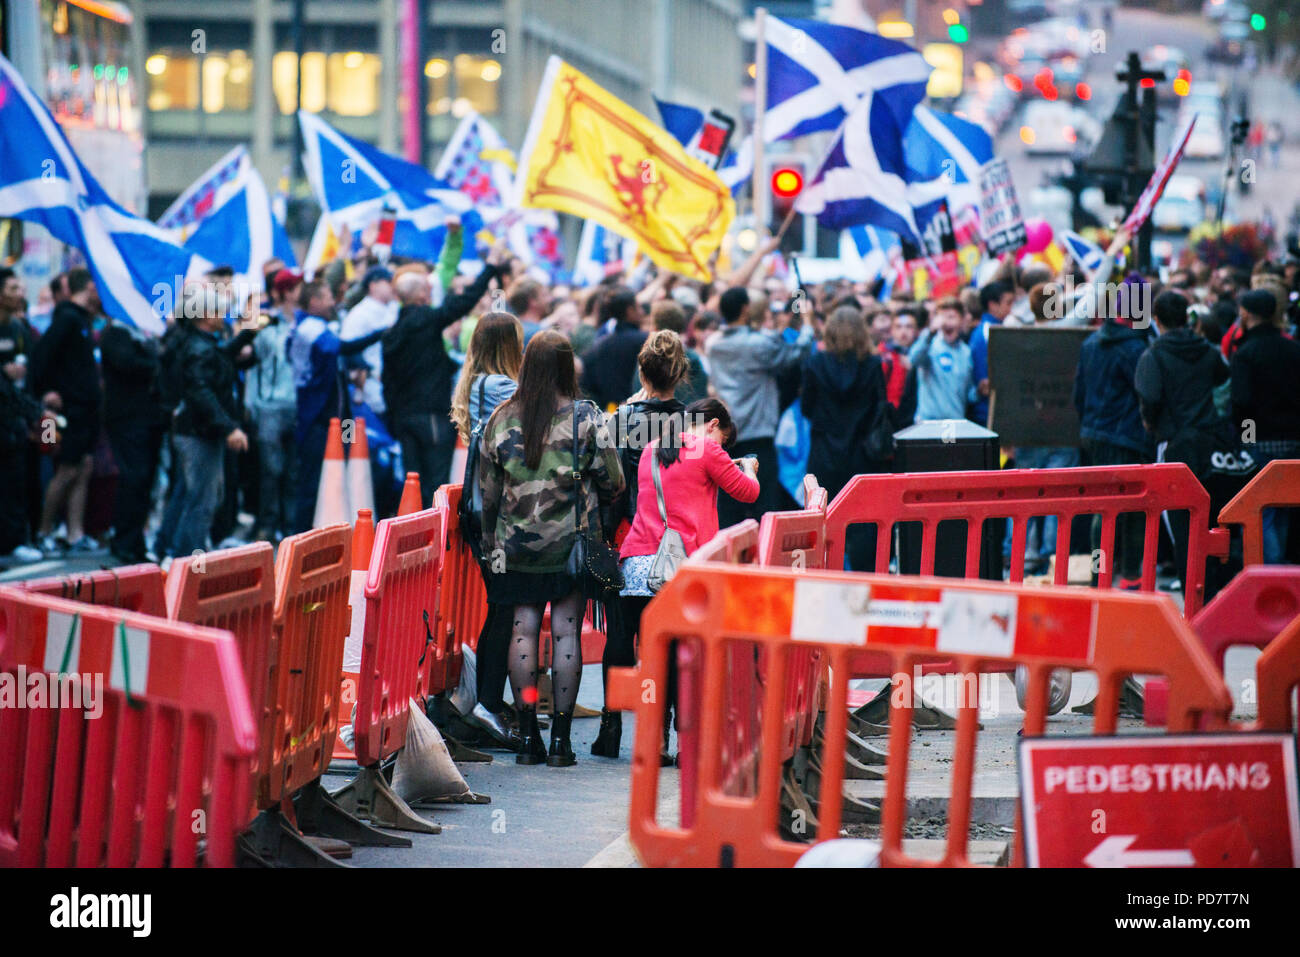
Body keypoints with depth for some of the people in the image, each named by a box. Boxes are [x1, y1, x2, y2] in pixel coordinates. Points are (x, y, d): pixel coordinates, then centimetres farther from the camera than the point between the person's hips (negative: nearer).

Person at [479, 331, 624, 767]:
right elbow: (613, 482, -5)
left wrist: (490, 543, 17)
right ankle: (561, 738, 1)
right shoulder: (586, 418, -7)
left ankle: (528, 736, 4)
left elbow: (487, 490, 6)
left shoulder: (502, 419, 0)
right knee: (566, 631, 1)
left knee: (524, 629, 5)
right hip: (571, 543, -2)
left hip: (517, 545, 2)